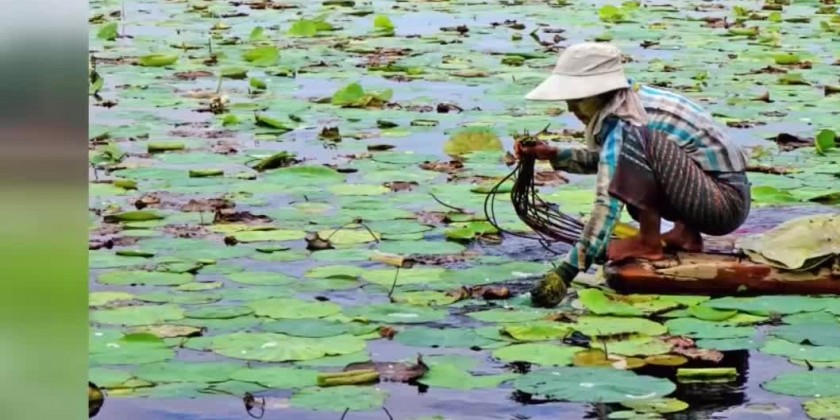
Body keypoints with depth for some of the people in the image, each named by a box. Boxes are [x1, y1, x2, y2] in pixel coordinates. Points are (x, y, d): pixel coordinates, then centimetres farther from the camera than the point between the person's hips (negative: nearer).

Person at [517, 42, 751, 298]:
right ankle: (685, 233, 16)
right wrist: (554, 155, 8)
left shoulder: (624, 127, -21)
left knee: (642, 143, -27)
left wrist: (565, 271, -30)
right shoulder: (631, 98, 5)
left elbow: (608, 202, -29)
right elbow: (603, 158, 23)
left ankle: (649, 243, -12)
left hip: (726, 203, -10)